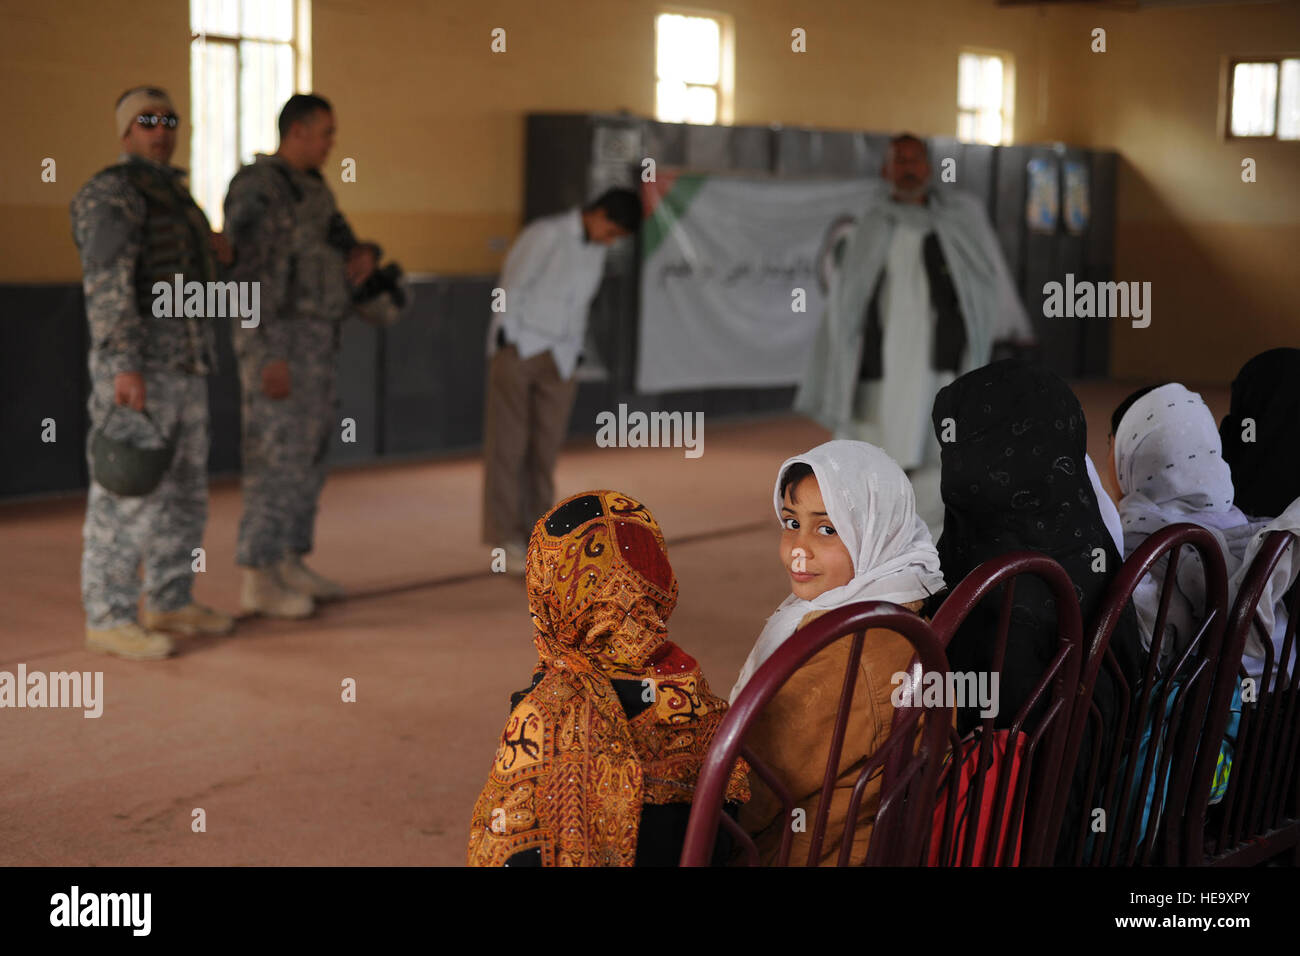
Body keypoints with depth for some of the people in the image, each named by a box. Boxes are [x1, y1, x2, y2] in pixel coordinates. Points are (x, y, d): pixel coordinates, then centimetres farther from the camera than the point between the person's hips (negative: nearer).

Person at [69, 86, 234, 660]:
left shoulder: (170, 196, 17)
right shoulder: (113, 193, -12)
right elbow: (107, 284, -22)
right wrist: (125, 366, -28)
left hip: (180, 366, 10)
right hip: (134, 363, -9)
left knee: (182, 490, 12)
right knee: (127, 493, -7)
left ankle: (169, 604, 21)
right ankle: (109, 619, -2)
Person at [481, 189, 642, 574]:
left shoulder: (595, 249, 11)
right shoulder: (546, 232, -10)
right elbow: (513, 286, -10)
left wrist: (575, 352, 12)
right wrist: (506, 344, -12)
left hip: (558, 360, 6)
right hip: (517, 350, -6)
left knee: (545, 448, 3)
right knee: (508, 444, -6)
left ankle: (534, 535, 8)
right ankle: (505, 539, -5)